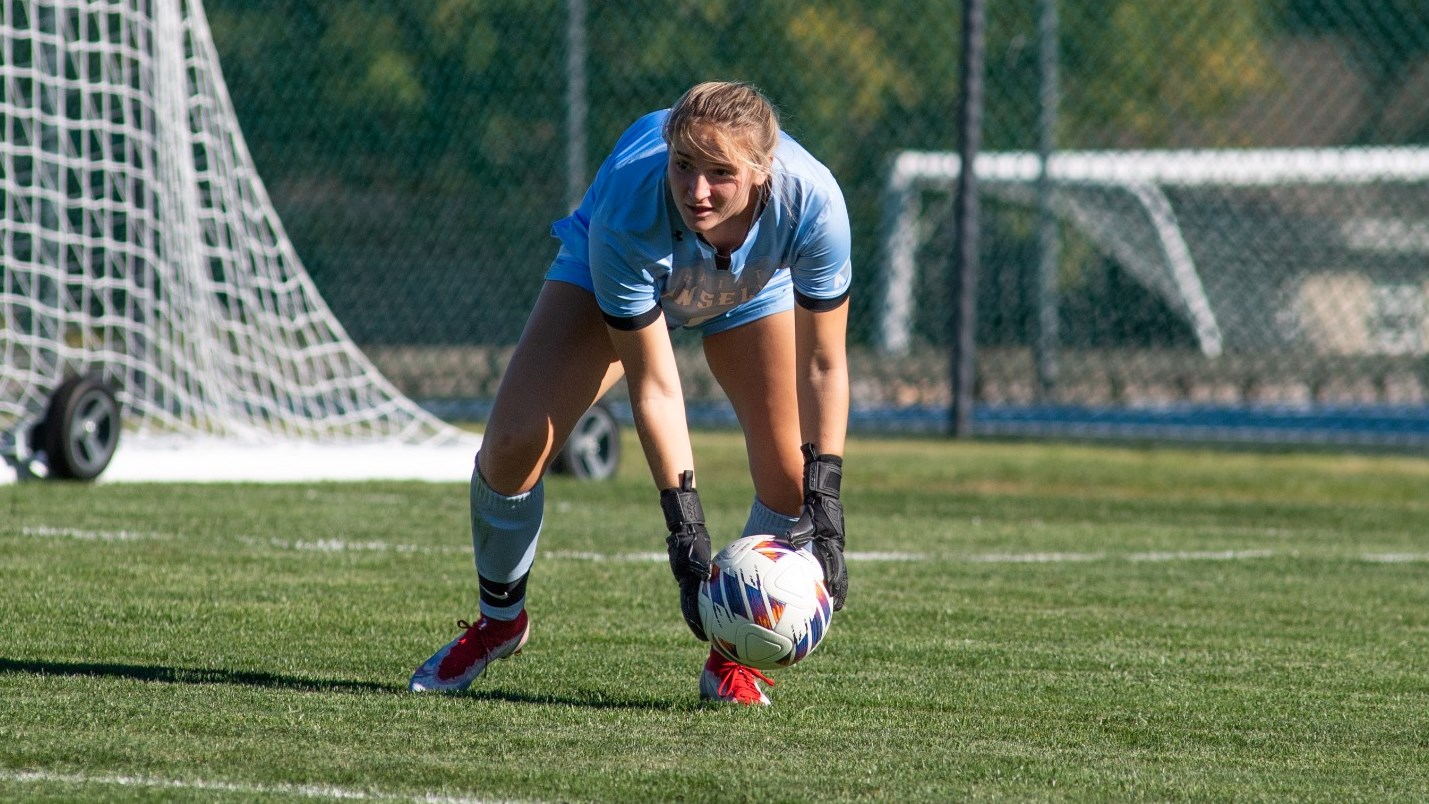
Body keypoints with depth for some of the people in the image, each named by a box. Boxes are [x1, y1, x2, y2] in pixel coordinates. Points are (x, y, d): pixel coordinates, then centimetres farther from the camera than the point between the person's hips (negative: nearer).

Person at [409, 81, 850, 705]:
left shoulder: (812, 202, -40)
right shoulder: (628, 213, -44)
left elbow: (824, 366, -27)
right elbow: (653, 387, -34)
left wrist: (823, 513, -31)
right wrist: (685, 529, -37)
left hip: (754, 287, 2)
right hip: (611, 276, -1)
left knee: (792, 481, -15)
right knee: (513, 443, -17)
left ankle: (733, 656, 10)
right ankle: (499, 619, 12)